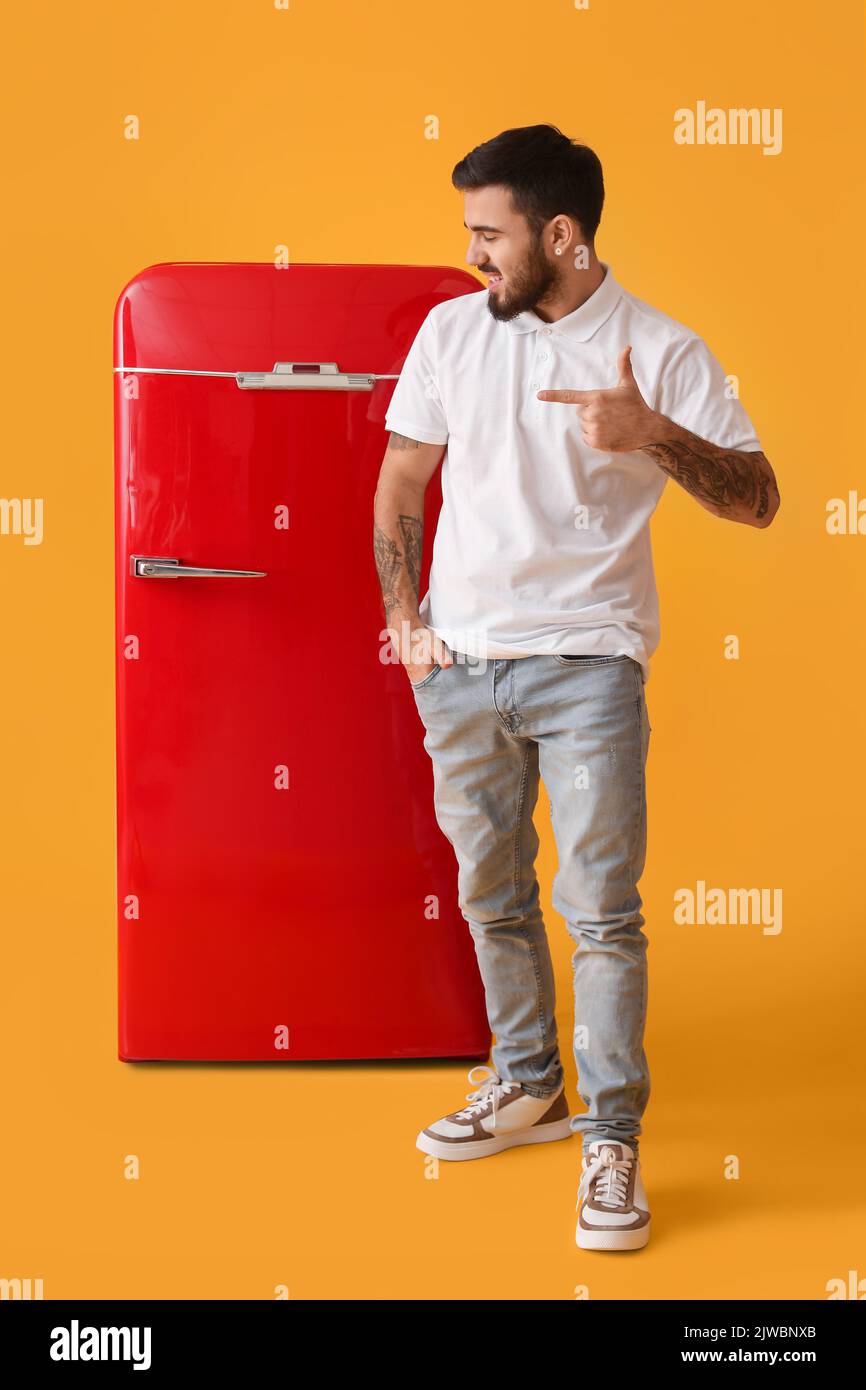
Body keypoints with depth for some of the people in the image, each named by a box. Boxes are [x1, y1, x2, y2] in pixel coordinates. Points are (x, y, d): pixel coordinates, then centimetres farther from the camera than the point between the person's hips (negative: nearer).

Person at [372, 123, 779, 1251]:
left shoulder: (660, 350, -5)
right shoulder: (451, 330, 5)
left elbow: (757, 500, -8)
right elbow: (400, 485, 13)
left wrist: (651, 433, -24)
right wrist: (404, 618, 5)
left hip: (588, 661, -4)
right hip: (459, 663, 4)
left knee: (601, 906, -5)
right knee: (491, 896, 14)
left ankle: (612, 1138, 7)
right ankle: (527, 1085, 32)